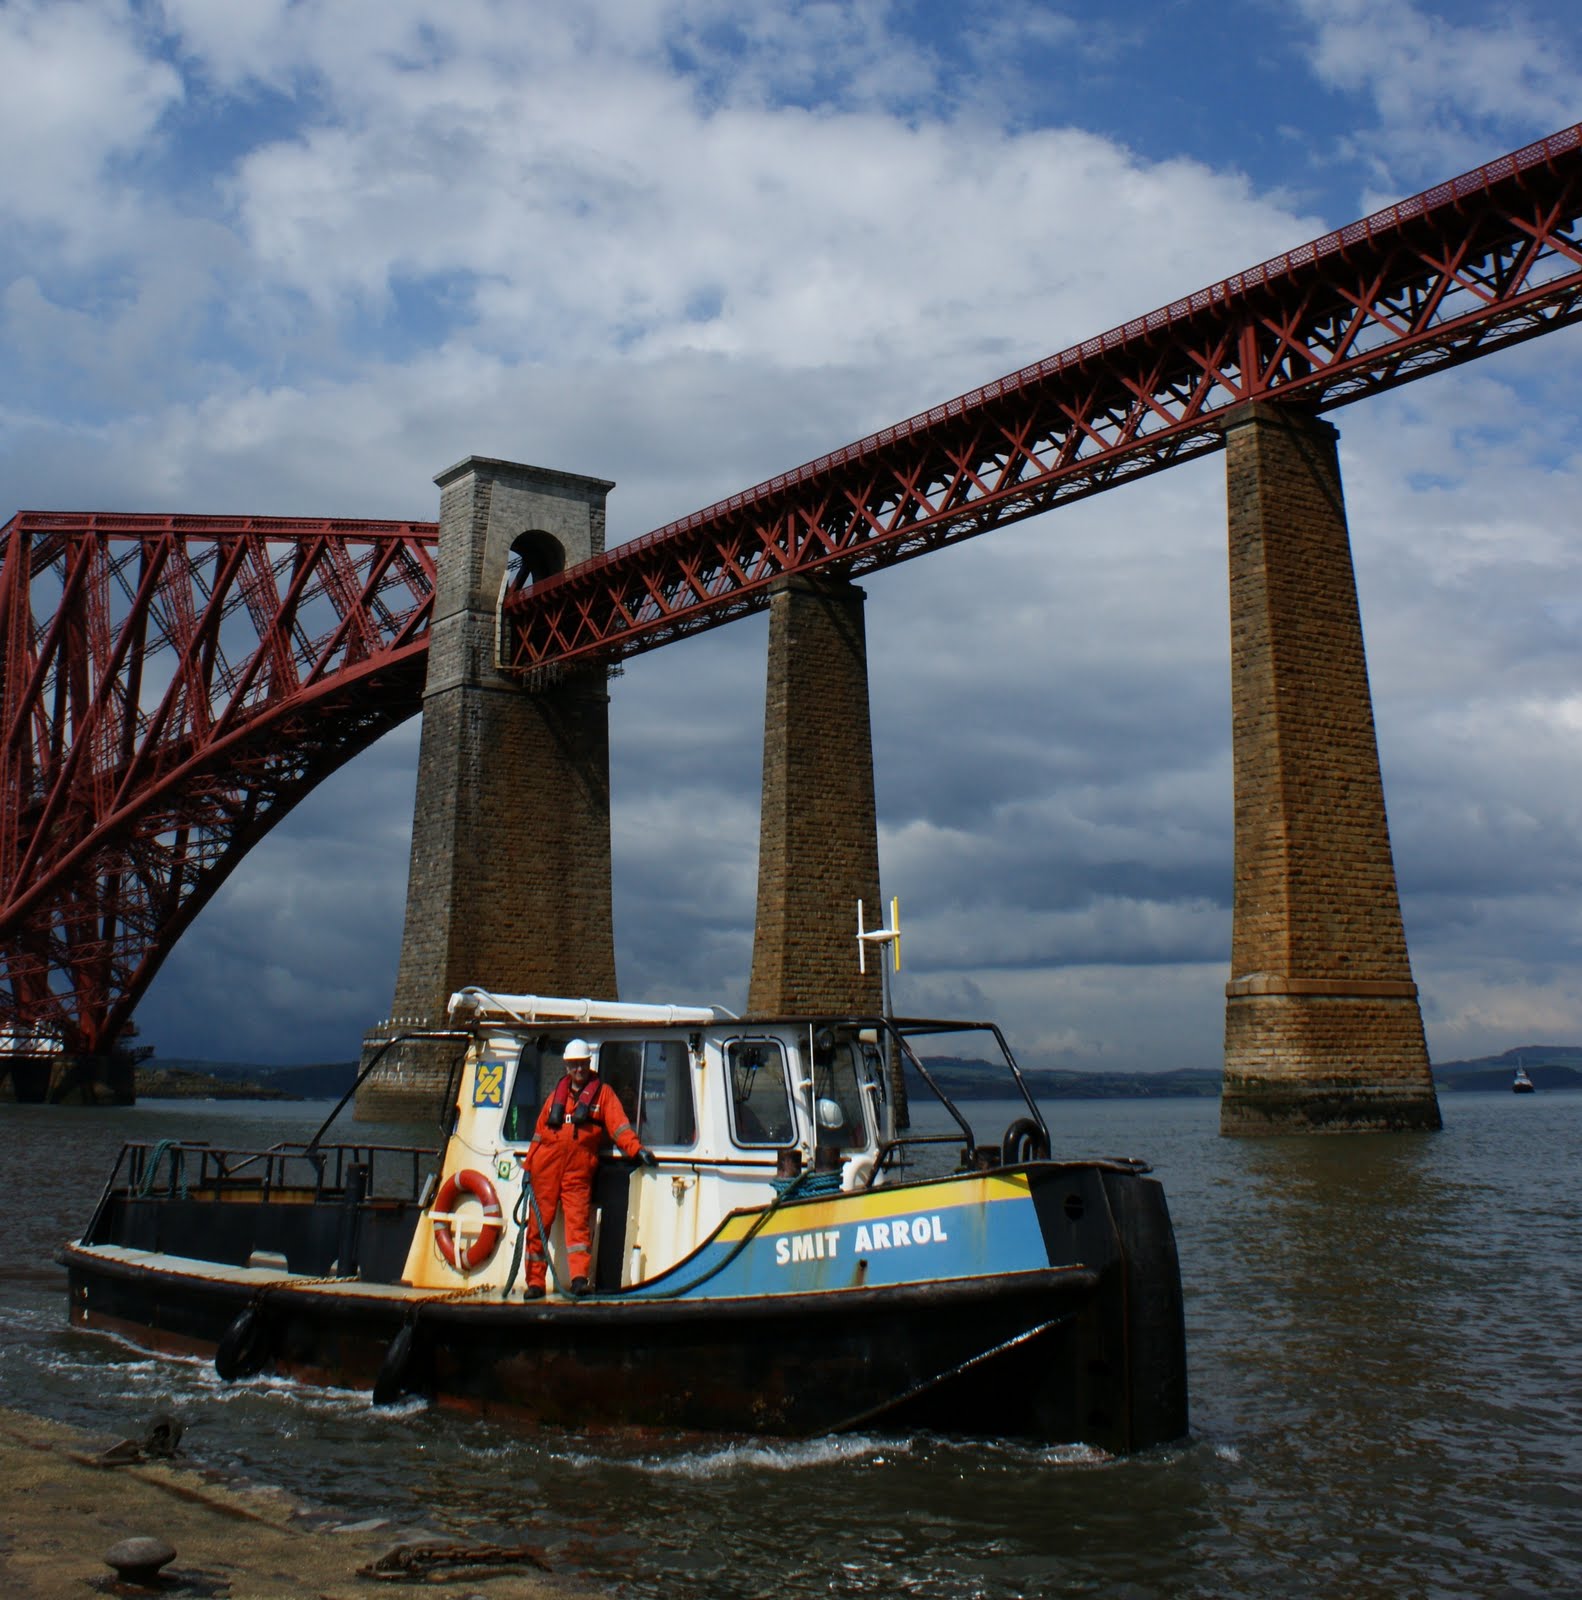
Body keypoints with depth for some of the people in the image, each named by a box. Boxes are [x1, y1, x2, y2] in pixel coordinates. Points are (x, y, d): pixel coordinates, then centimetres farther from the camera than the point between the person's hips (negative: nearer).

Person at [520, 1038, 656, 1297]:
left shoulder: (603, 1093, 10)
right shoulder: (557, 1094, 19)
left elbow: (618, 1125, 0)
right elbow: (539, 1131, 19)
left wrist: (637, 1149, -16)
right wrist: (529, 1167, 12)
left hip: (579, 1171, -3)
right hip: (546, 1169, 3)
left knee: (578, 1221, -13)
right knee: (538, 1223, 2)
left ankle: (580, 1277, -19)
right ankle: (535, 1282, 8)